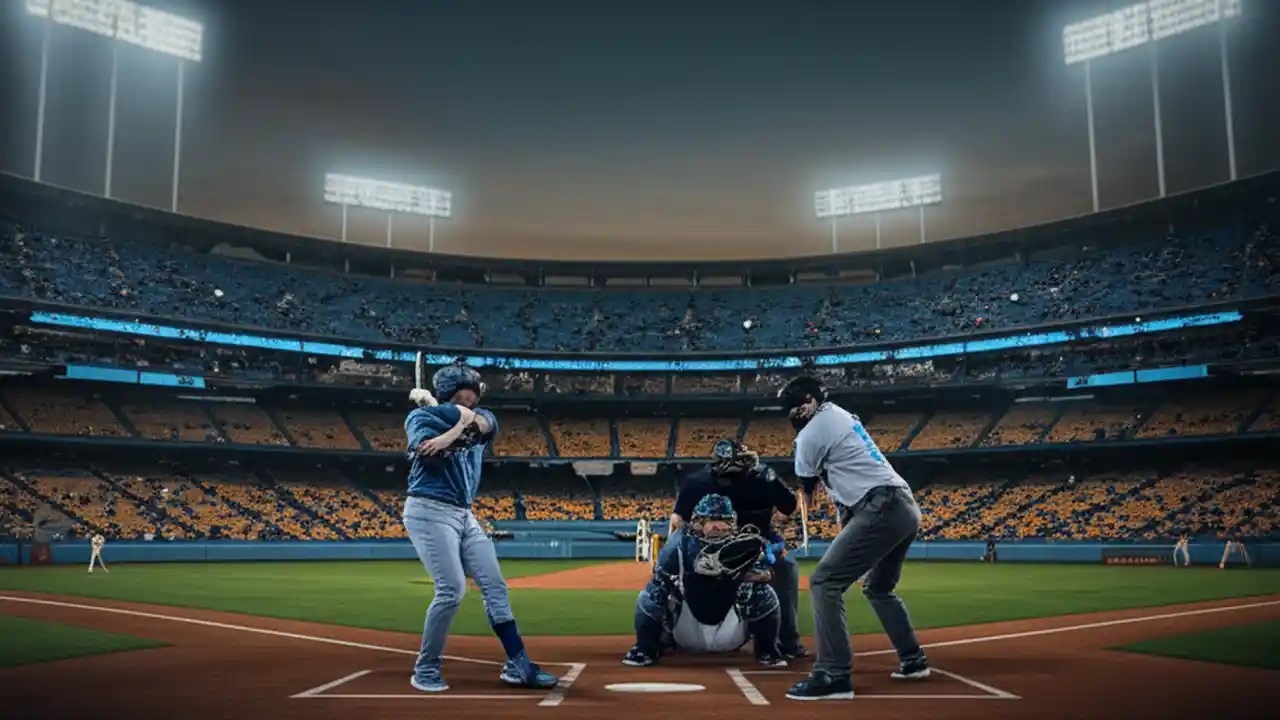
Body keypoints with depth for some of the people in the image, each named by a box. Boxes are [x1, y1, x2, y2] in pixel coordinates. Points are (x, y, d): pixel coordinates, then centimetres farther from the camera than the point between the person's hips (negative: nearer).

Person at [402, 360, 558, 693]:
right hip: (429, 512, -7)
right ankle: (426, 669, -1)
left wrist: (431, 402, -18)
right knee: (452, 588, -16)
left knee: (495, 585, 3)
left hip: (465, 516, 7)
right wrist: (462, 424, -18)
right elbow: (429, 453, -23)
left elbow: (484, 423, -14)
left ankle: (517, 664, 7)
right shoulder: (420, 417, -2)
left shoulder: (480, 419, 13)